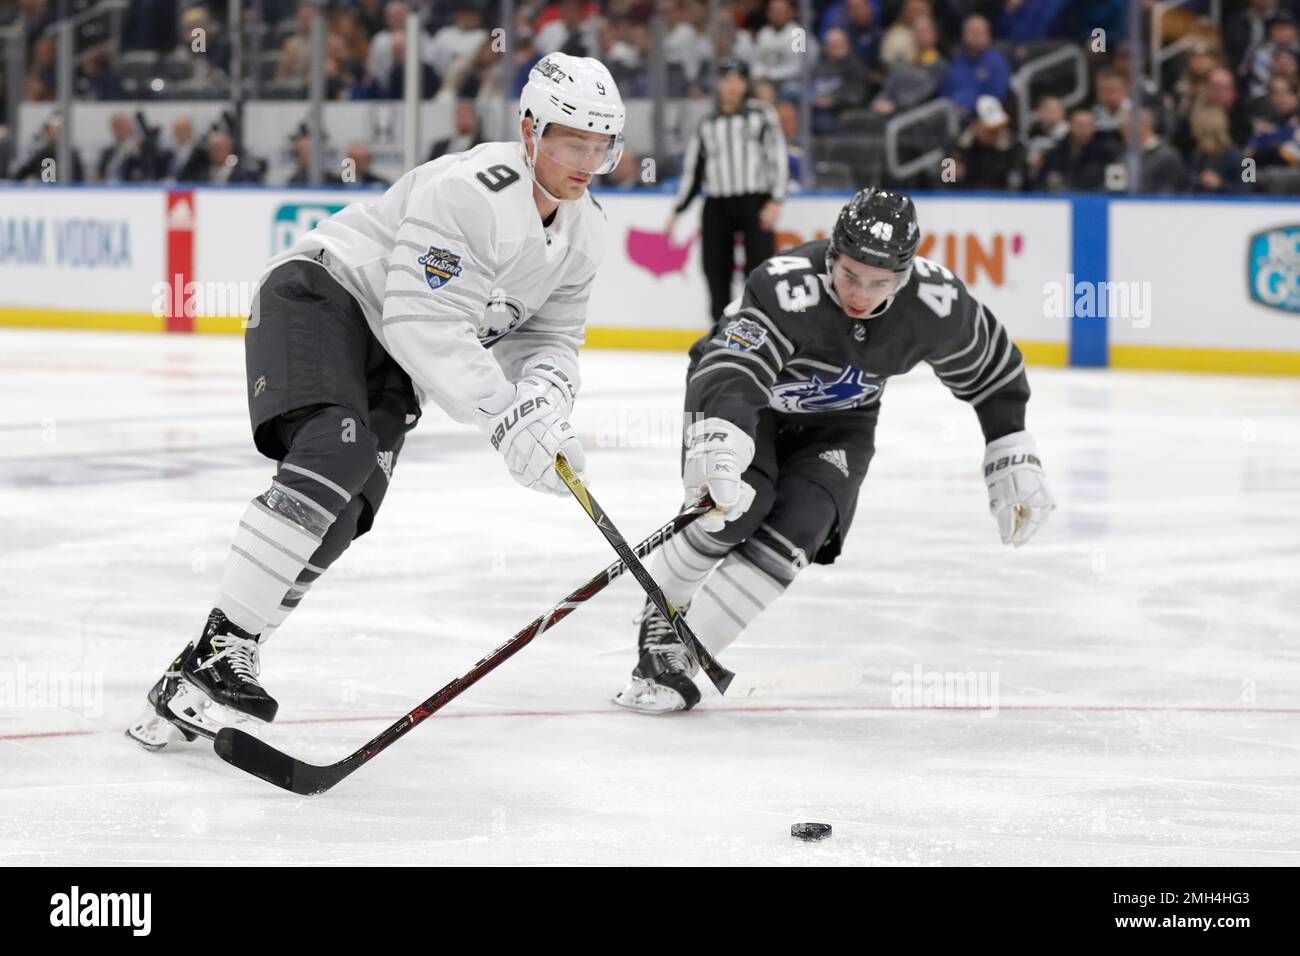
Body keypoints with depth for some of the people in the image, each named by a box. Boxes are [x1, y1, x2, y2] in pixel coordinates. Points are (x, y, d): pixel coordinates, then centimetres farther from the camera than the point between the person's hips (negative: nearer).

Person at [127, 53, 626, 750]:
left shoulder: (583, 233, 4)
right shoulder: (471, 190, -26)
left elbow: (549, 338, 8)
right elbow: (425, 325, -30)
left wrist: (543, 398, -16)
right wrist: (503, 419, -30)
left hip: (386, 362, 9)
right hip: (318, 298, -9)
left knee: (343, 514, -9)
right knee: (336, 453, -32)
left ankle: (204, 679, -6)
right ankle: (214, 655, -32)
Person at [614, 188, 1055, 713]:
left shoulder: (935, 304, -26)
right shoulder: (787, 289, -39)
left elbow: (993, 370, -6)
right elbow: (730, 373, -52)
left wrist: (1014, 461, -5)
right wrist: (719, 444, -71)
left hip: (835, 423, 3)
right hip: (746, 399, -3)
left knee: (794, 532, -21)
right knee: (739, 507, -28)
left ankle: (679, 656, -13)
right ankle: (658, 622, -2)